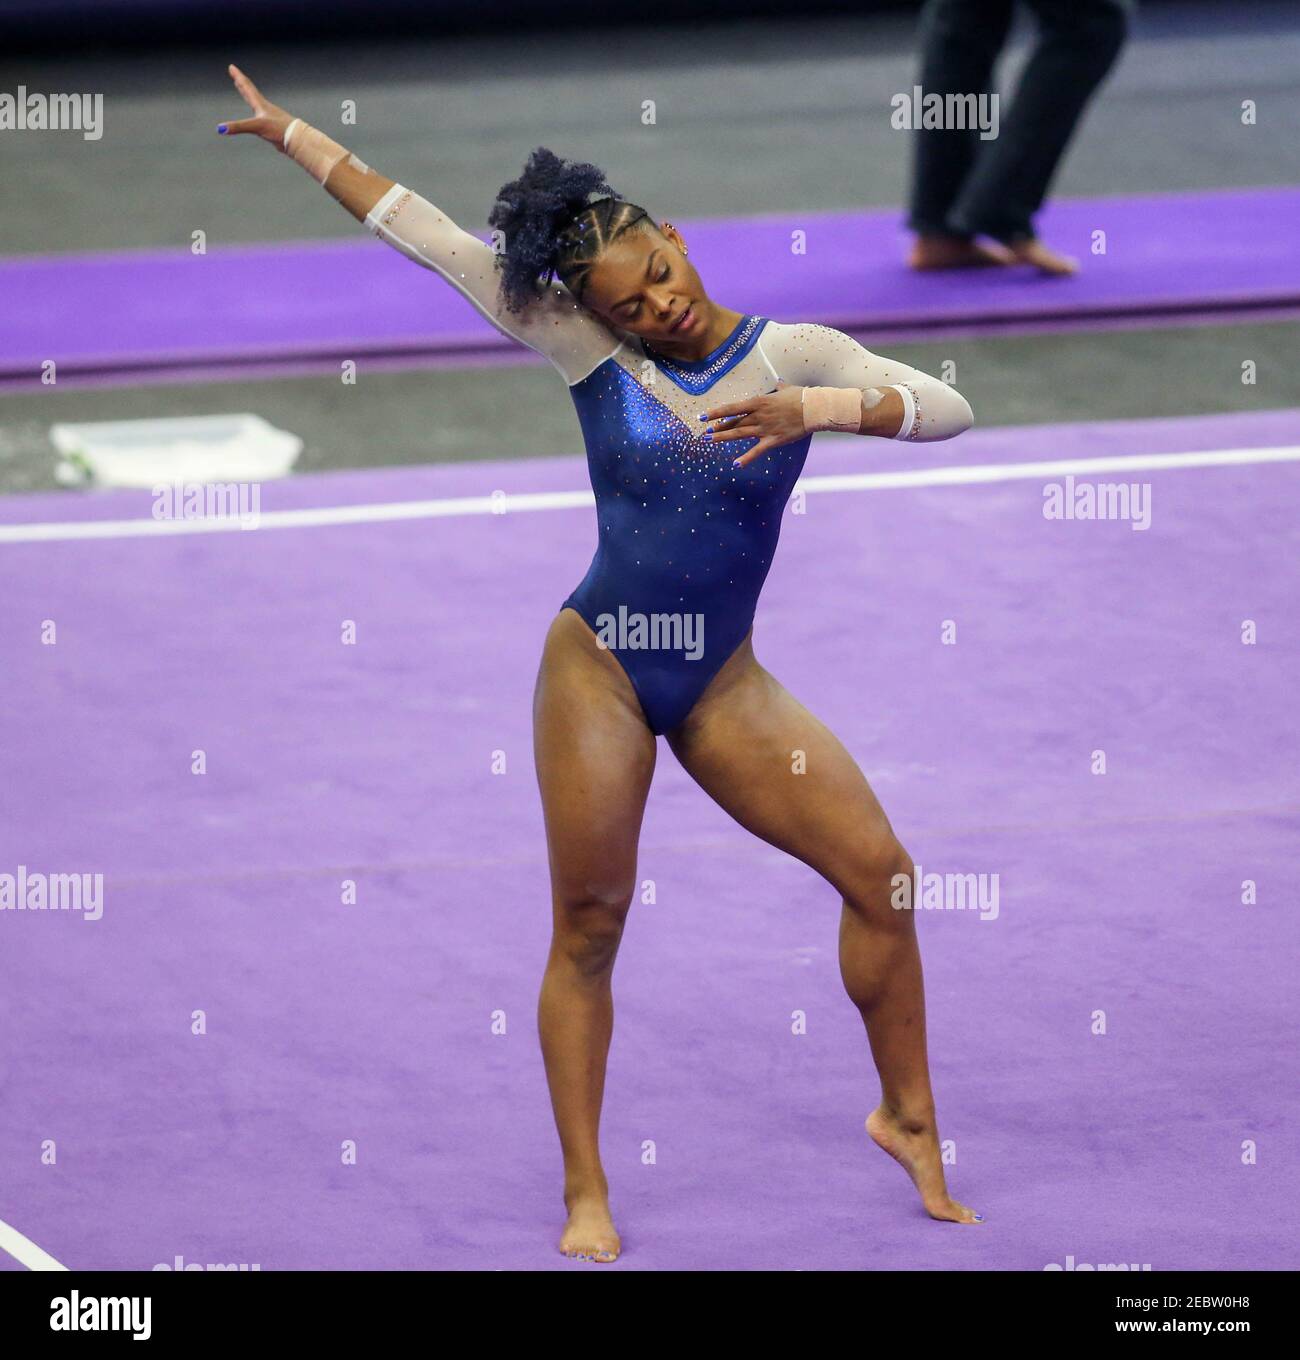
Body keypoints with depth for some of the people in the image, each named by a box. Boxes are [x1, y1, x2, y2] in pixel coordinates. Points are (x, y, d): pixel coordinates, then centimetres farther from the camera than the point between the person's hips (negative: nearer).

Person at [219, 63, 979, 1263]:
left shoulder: (794, 354, -4)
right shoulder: (586, 348, -3)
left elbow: (947, 410, -16)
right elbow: (429, 236, -2)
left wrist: (811, 410, -31)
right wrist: (289, 132, -1)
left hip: (723, 682, 1)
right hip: (598, 665, -1)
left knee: (878, 872, -7)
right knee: (589, 926, -1)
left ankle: (908, 1119, 11)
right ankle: (586, 1194, 9)